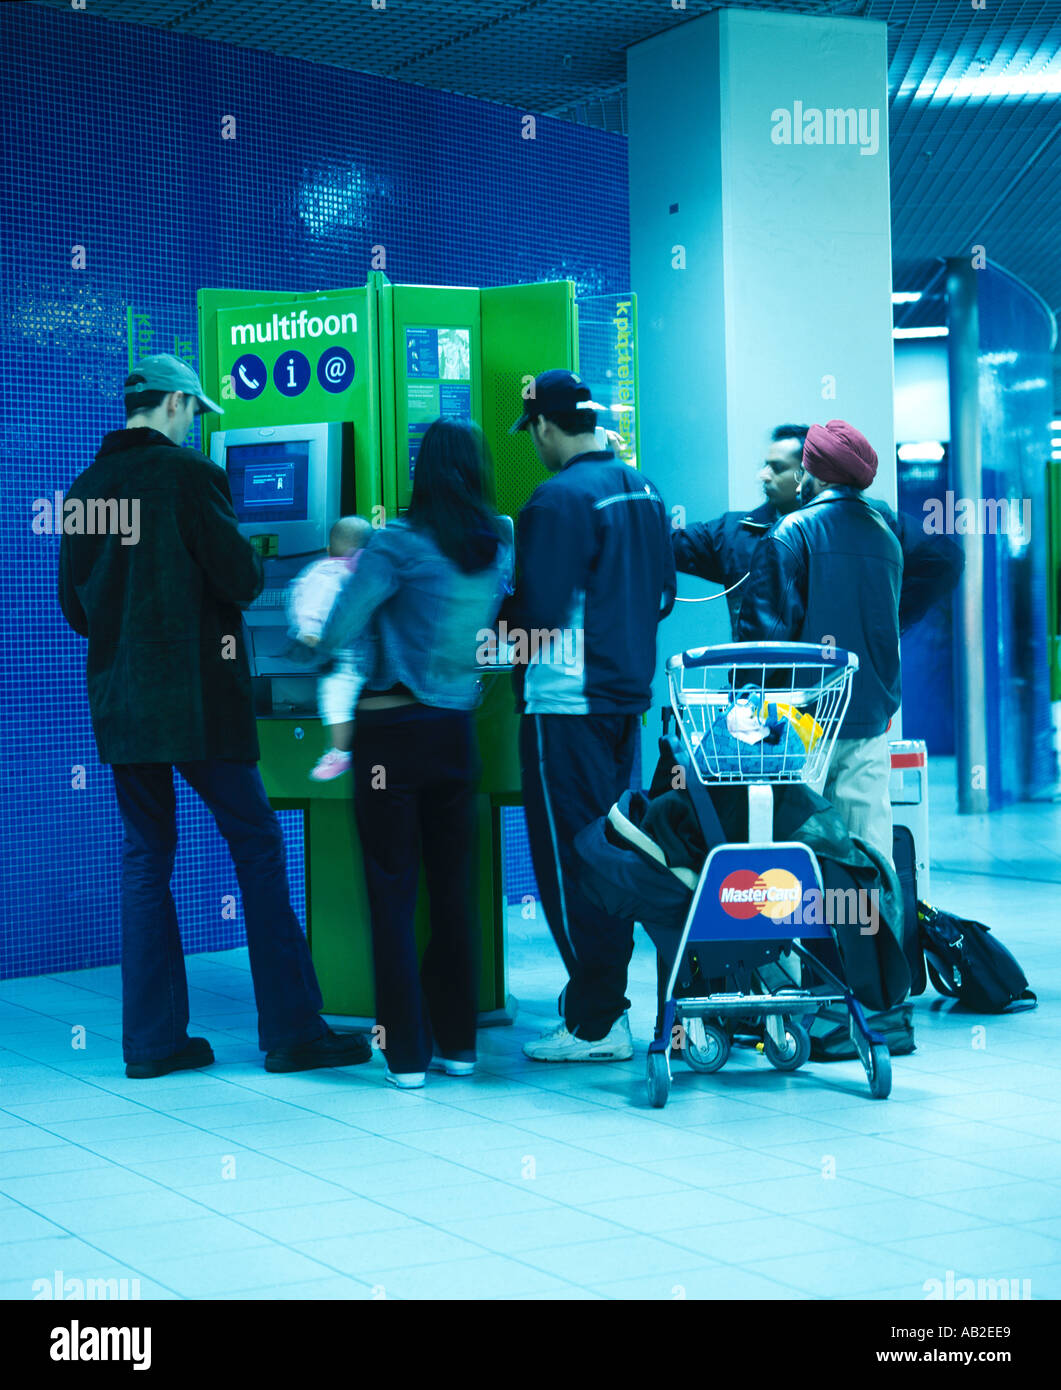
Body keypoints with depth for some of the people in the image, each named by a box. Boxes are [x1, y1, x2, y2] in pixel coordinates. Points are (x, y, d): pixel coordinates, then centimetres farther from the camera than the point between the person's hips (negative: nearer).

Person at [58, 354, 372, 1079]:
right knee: (257, 845, 2)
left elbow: (74, 603, 12)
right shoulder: (189, 474, -10)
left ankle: (153, 1038, 9)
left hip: (119, 700, 6)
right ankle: (292, 1031, 3)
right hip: (197, 696, -6)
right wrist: (253, 561, 9)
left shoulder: (86, 488, 8)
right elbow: (241, 579, -12)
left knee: (146, 856, 10)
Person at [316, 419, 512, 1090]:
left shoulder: (399, 544, -11)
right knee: (455, 889, 12)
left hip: (392, 731, -4)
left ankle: (407, 1054, 3)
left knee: (393, 893, 1)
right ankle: (457, 1041, 18)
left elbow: (335, 636, -12)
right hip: (457, 732, 5)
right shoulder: (499, 550, 3)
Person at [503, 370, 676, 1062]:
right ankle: (605, 997, 25)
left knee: (568, 859, -3)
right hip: (626, 694, 9)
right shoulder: (644, 491, 11)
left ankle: (595, 1024, -2)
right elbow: (663, 594, 17)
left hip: (565, 702, -9)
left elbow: (538, 614, -18)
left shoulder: (561, 499, -15)